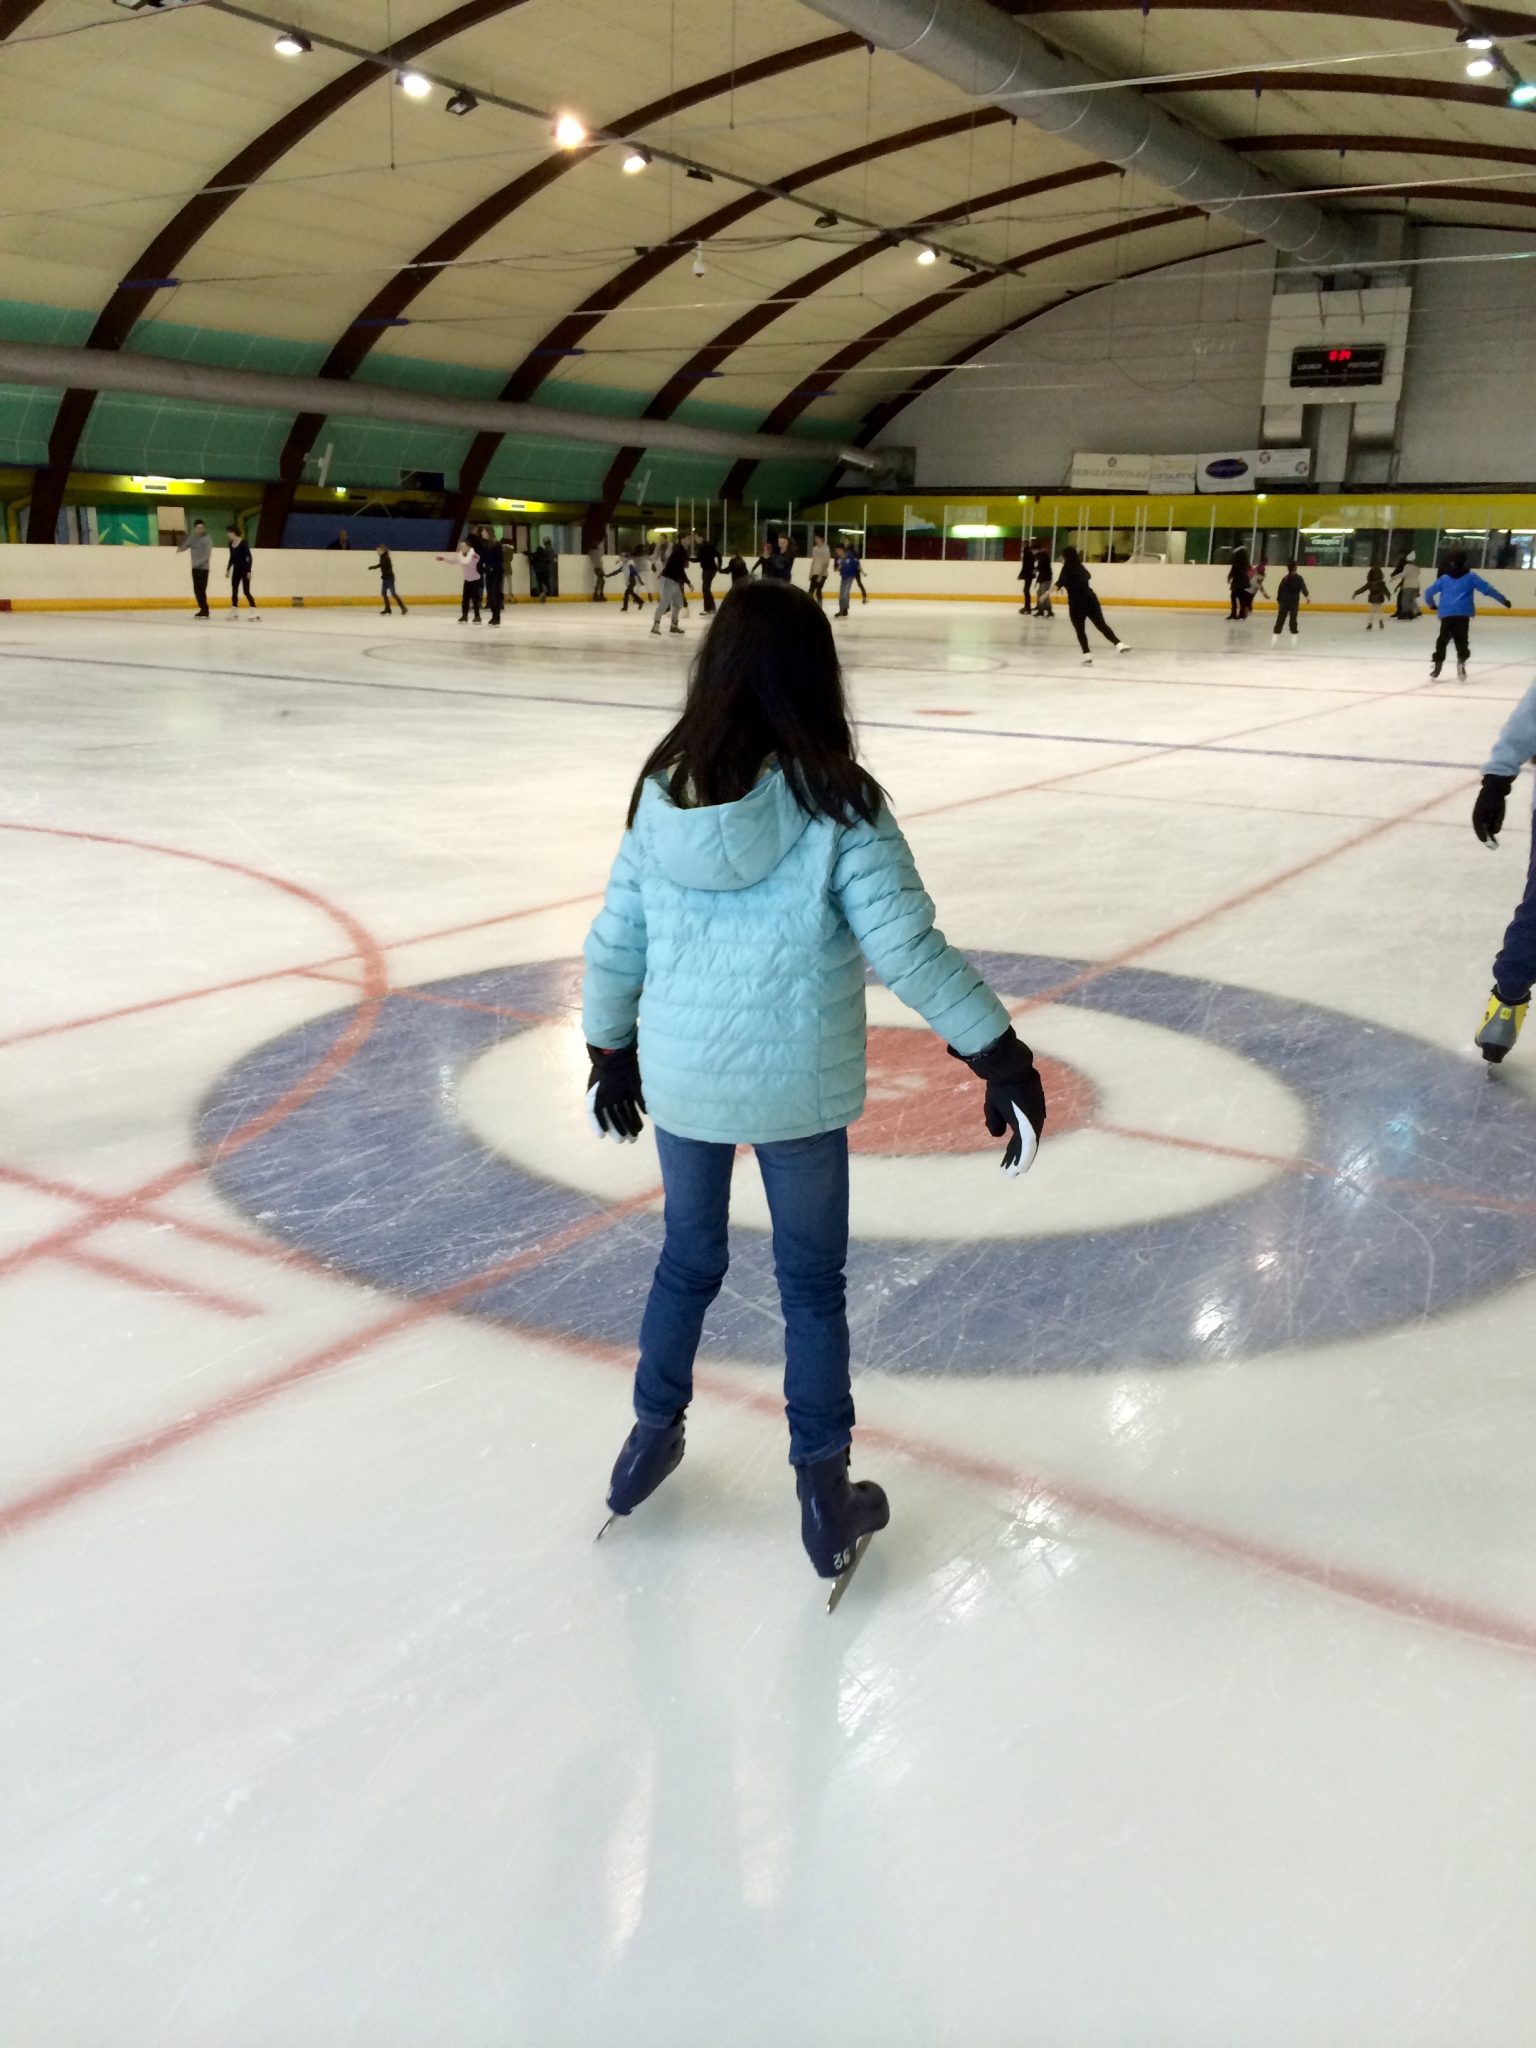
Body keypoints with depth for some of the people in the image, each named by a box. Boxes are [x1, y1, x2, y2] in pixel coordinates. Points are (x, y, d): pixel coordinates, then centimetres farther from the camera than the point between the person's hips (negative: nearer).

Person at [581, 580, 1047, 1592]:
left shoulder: (663, 792, -4)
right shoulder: (835, 802, -16)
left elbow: (616, 943, 2)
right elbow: (907, 948, -20)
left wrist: (611, 1053, 16)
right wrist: (1002, 1054, -13)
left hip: (680, 1080, 3)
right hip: (797, 1088, -3)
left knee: (688, 1259, 24)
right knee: (813, 1284, 14)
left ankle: (652, 1440, 40)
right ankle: (827, 1503, 23)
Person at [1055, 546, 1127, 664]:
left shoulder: (1067, 568, -4)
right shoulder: (1080, 567, 17)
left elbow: (1060, 583, -24)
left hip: (1077, 602, -6)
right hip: (1090, 599, 6)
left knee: (1080, 630, 6)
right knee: (1102, 625, 6)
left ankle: (1087, 656, 1)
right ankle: (1118, 644, -8)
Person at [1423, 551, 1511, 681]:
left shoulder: (1444, 578, 15)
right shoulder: (1470, 576, 9)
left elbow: (1429, 592, 18)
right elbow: (1487, 588, 3)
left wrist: (1432, 604, 38)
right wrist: (1504, 600, 6)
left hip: (1446, 614, 2)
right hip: (1463, 613, -2)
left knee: (1442, 640, 11)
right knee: (1461, 640, 3)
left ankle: (1436, 668, 9)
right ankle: (1461, 661, -17)